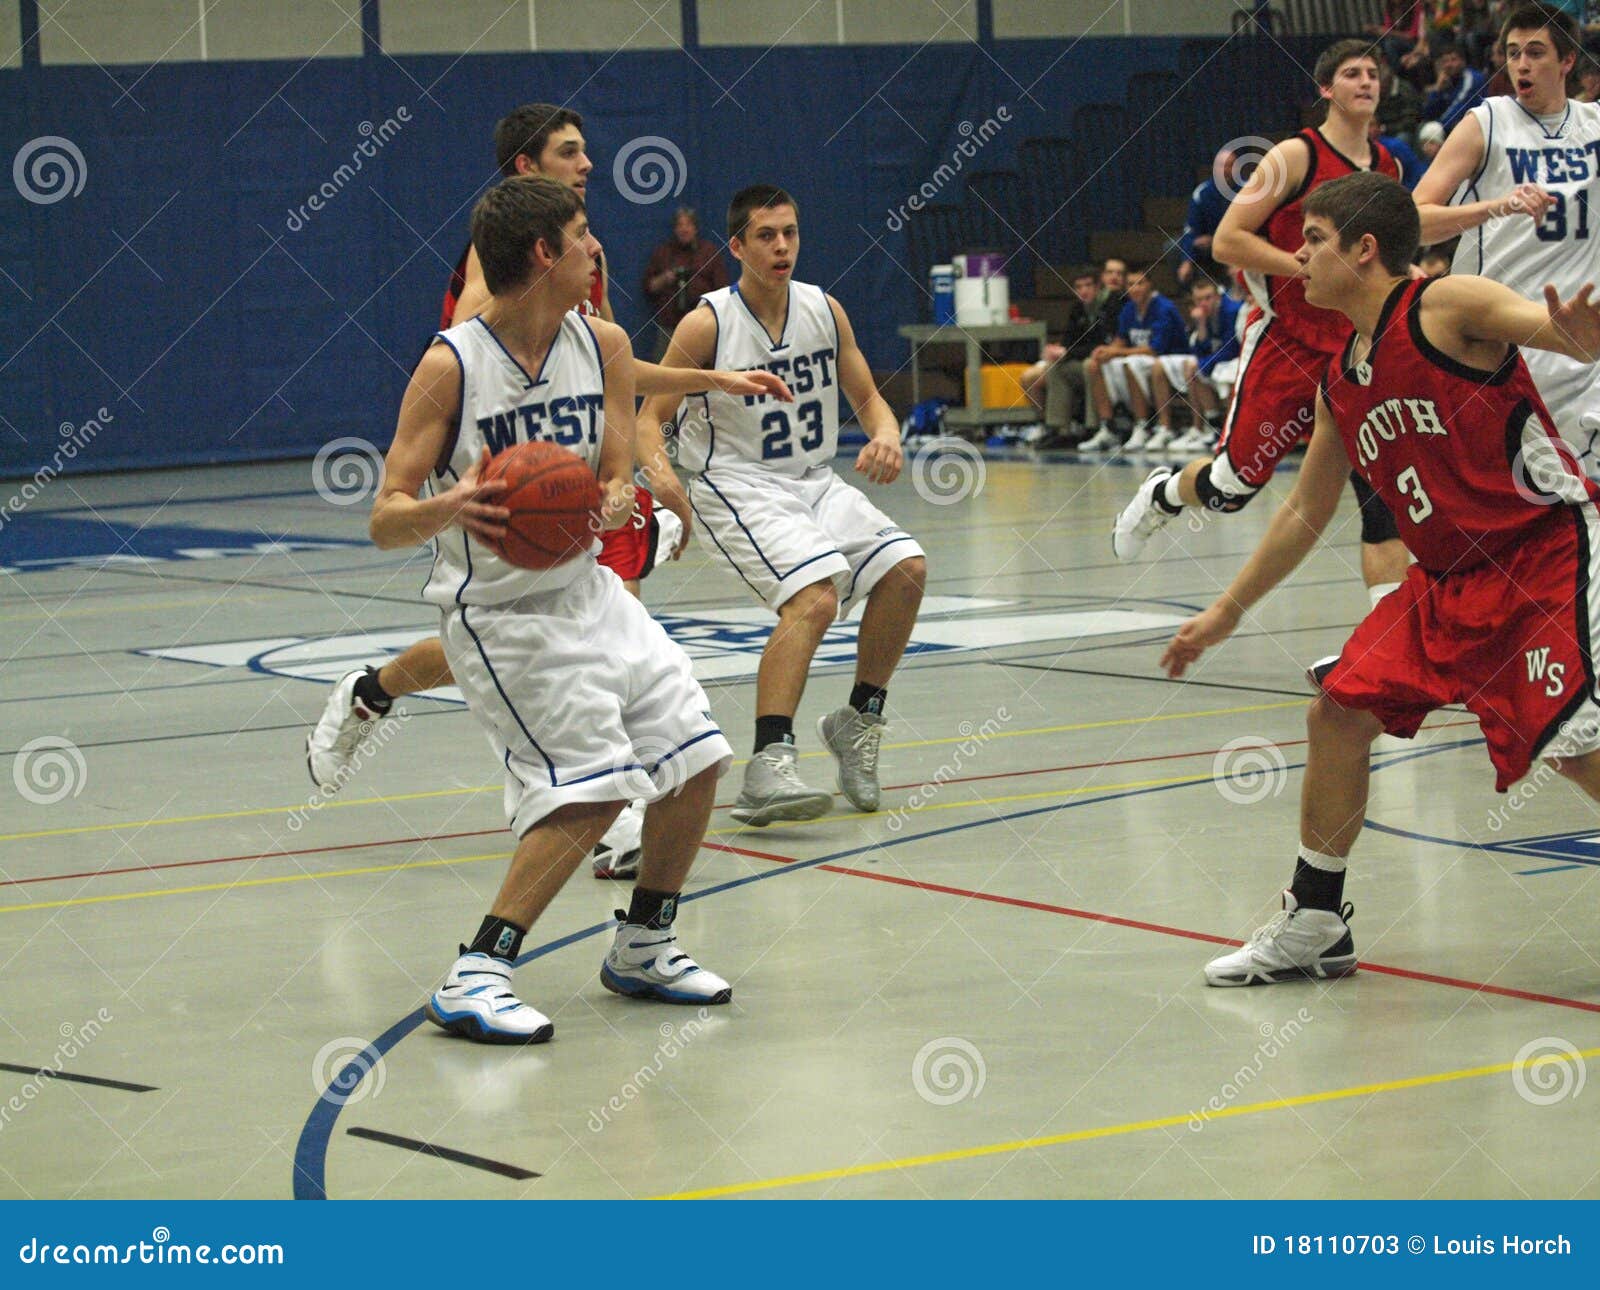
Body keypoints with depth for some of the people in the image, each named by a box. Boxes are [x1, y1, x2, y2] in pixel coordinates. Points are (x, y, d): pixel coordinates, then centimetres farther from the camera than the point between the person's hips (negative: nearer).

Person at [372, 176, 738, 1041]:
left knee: (693, 758, 9)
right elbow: (385, 522, -19)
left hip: (584, 589, 7)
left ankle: (642, 946, 27)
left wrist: (607, 504, -27)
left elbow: (617, 485, -2)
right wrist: (454, 508, -41)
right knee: (591, 789, -20)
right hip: (498, 612, -7)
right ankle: (473, 980, -17)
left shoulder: (604, 346, 0)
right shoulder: (451, 366, -17)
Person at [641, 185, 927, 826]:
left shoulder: (825, 311, 4)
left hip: (814, 482, 6)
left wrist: (885, 436, -9)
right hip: (737, 487, -6)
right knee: (815, 595, -29)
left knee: (906, 568, -11)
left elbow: (867, 398, 13)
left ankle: (858, 720, 9)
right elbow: (650, 419, -8)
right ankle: (766, 770, -36)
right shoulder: (708, 324, -11)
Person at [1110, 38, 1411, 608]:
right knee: (1232, 485, 5)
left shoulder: (1389, 168, 9)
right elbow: (1227, 241, -13)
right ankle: (1161, 494, 39)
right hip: (1284, 343, -4)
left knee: (1383, 497, -9)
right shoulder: (1298, 156, -10)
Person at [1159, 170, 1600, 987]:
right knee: (1338, 710, 4)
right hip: (1450, 579, 8)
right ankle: (1313, 925, 17)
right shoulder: (1341, 383, 12)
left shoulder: (1446, 308, -12)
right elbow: (1305, 513, 23)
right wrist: (1226, 612, 27)